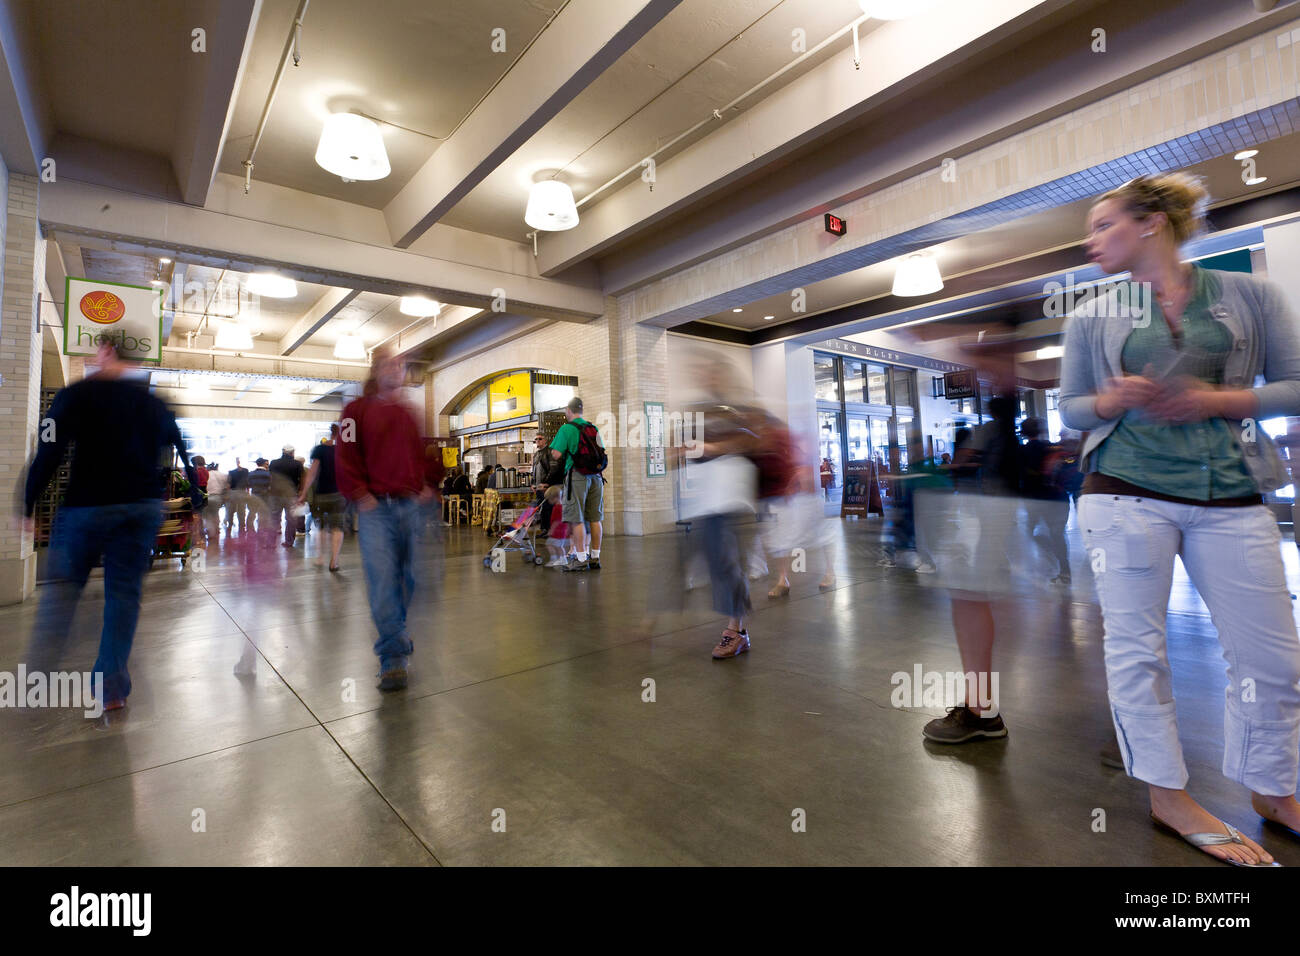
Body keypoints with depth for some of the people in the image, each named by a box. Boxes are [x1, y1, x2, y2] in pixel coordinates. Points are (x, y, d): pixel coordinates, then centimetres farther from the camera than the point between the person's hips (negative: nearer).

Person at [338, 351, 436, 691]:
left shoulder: (413, 414, 14)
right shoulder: (358, 410, 6)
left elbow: (428, 453, 16)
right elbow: (345, 456, 1)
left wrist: (426, 488, 3)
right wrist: (360, 495, -8)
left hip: (412, 506, 3)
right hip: (376, 508, -3)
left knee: (407, 579, 8)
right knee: (382, 580, -9)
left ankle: (395, 635, 28)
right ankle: (394, 657, -5)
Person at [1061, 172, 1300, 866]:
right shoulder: (1092, 317, 8)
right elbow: (1071, 407, 9)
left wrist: (1217, 401, -9)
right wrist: (1113, 401, -11)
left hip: (1230, 495, 1)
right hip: (1125, 492, -1)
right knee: (1137, 646, 0)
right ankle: (1170, 798, 17)